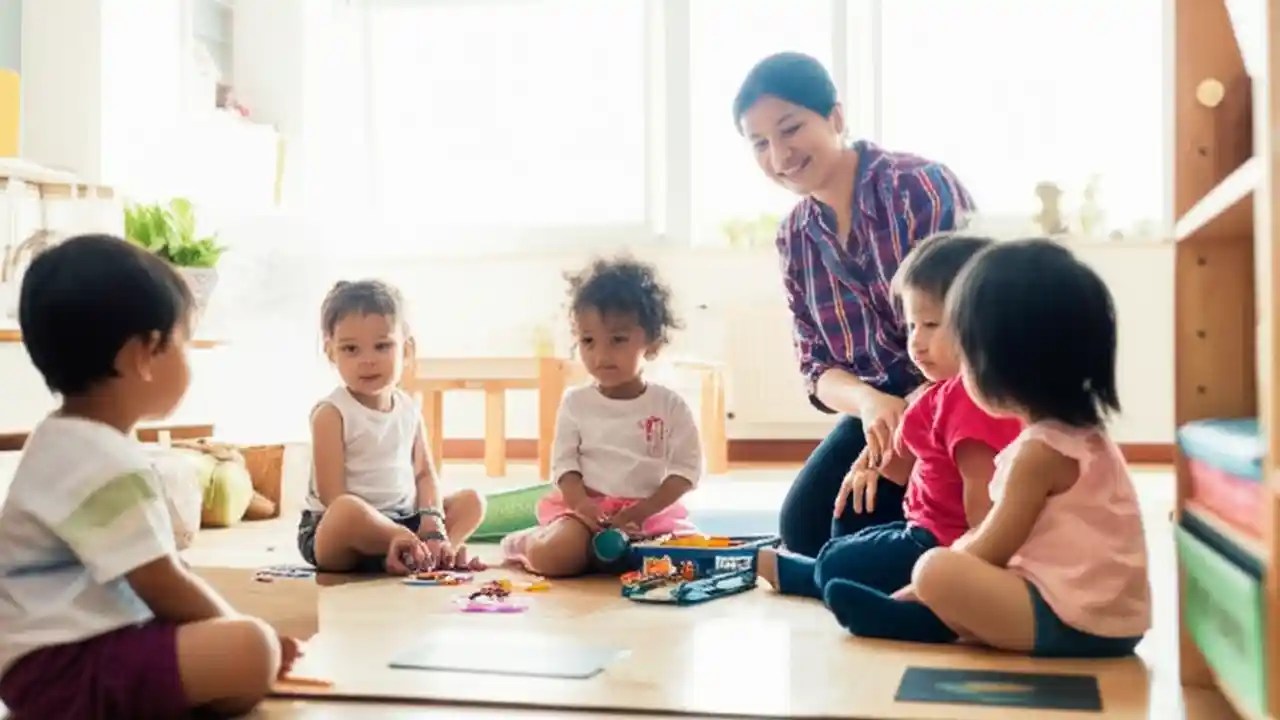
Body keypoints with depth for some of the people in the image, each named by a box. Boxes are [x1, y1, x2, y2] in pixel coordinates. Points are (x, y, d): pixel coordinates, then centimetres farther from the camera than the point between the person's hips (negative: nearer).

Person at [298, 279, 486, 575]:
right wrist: (399, 536, -28)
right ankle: (439, 553, -20)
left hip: (402, 521, 7)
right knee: (349, 510, -39)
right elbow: (333, 498, -19)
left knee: (471, 501, 2)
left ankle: (420, 556, -24)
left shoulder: (409, 409, 7)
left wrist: (432, 527, -13)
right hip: (333, 532, -7)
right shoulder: (331, 414, -13)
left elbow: (424, 473, 8)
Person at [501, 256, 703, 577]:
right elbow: (564, 463, 0)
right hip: (588, 506, -1)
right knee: (552, 555, -28)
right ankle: (528, 542, 10)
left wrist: (640, 513, -16)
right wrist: (583, 506, -20)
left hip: (652, 511, 1)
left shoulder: (670, 405, 0)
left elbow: (686, 470, -3)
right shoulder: (576, 402, 4)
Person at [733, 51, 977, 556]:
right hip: (879, 409, 7)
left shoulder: (922, 187, -19)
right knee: (803, 527, -2)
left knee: (857, 533, -18)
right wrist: (868, 402, -24)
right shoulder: (794, 237, 1)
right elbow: (818, 366, -1)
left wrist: (914, 416, -29)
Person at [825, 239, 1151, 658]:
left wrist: (927, 581, 3)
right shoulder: (1082, 432, 11)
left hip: (1077, 622, -11)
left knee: (934, 572, -19)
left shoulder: (1040, 450, -19)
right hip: (1109, 614, 11)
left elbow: (991, 549, -11)